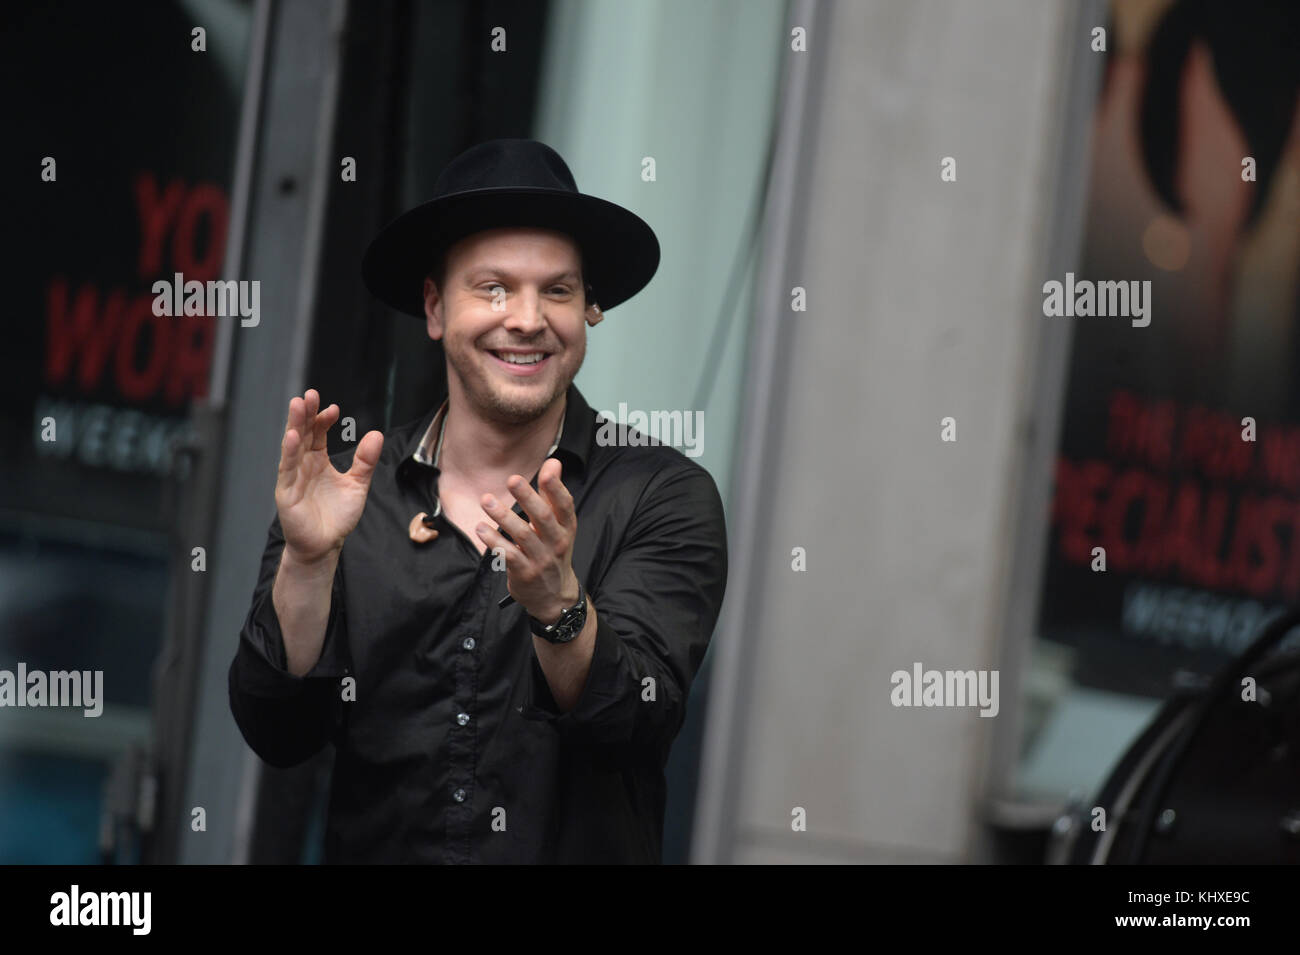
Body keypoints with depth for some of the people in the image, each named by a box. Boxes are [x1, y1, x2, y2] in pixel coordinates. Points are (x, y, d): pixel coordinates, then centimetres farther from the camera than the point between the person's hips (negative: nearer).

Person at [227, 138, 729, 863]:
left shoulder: (667, 498, 0)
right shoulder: (356, 493, 4)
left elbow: (641, 726, -11)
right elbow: (279, 735, -1)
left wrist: (556, 601, -26)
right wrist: (307, 560, -14)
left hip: (583, 852, -1)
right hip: (373, 852, 1)